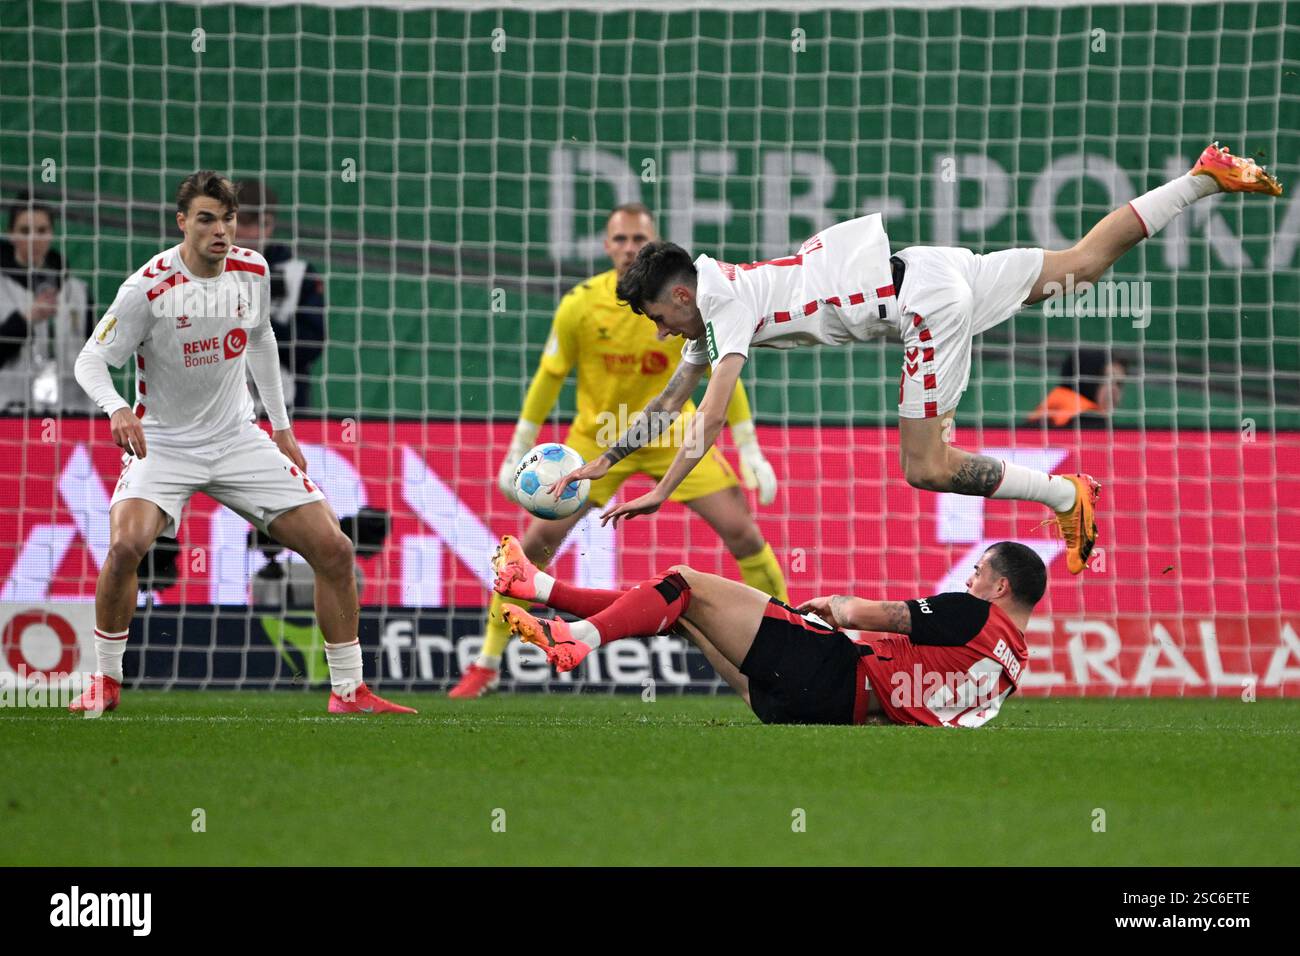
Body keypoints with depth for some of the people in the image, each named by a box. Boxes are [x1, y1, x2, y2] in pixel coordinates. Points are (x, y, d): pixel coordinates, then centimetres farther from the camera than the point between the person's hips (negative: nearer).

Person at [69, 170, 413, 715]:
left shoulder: (252, 271, -4)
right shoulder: (149, 287, -19)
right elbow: (91, 360, -15)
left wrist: (281, 425, 18)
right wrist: (116, 409, -36)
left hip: (238, 439, 4)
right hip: (163, 443, -4)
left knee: (333, 548, -4)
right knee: (126, 544, -30)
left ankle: (349, 690, 10)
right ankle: (105, 684, -10)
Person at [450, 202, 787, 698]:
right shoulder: (579, 304, -15)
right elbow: (548, 378, -3)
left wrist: (751, 452, -6)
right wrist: (517, 453, -1)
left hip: (672, 436, 0)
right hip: (598, 436, 0)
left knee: (741, 530, -11)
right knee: (539, 537, -10)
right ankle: (486, 664, 3)